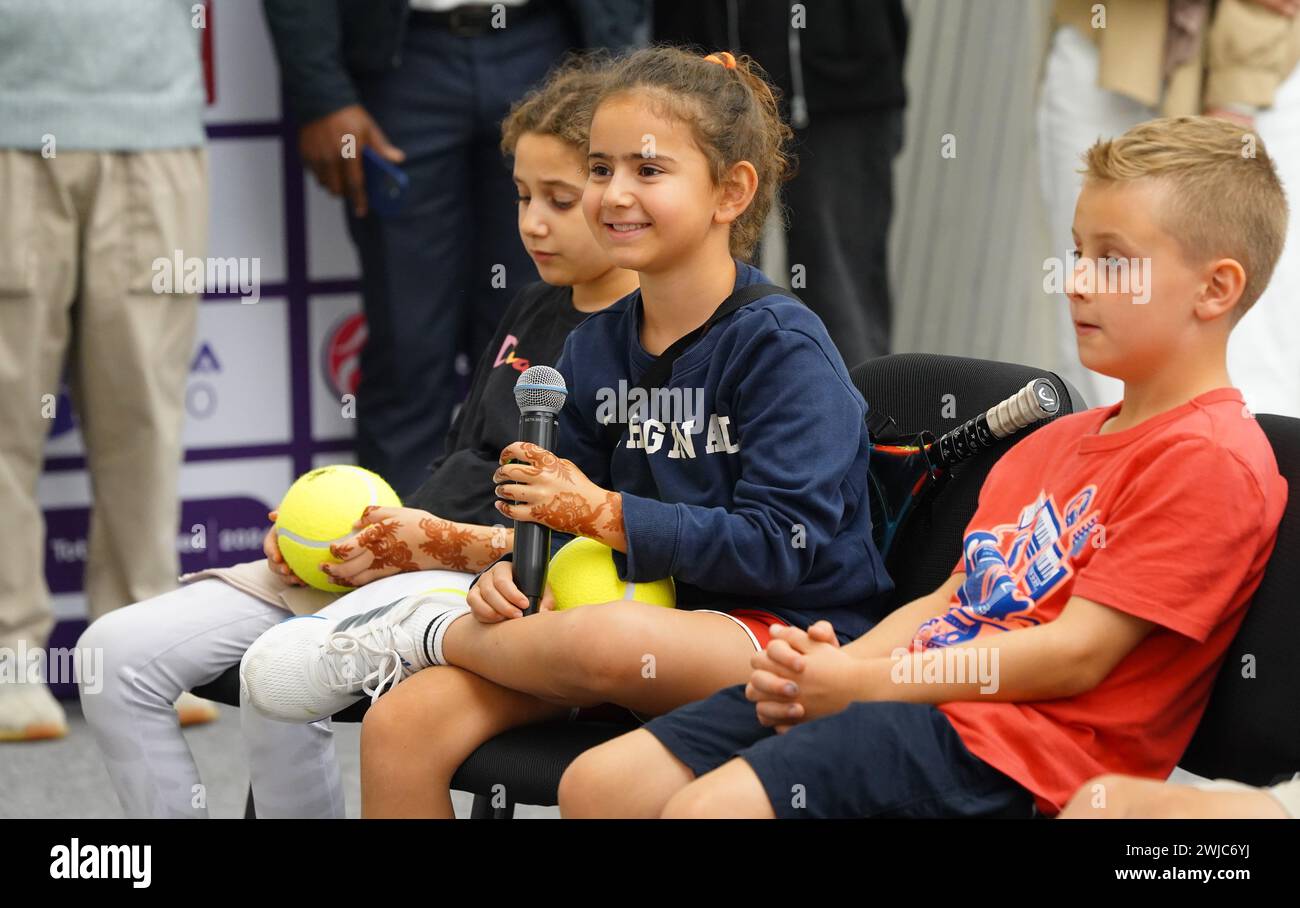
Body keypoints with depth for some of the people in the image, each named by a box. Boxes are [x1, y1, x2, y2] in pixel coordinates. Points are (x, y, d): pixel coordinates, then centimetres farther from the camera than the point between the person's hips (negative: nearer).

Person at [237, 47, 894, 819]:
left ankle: (419, 636, -7)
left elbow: (781, 544, -18)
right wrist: (515, 570, -7)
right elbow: (563, 516, 18)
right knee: (401, 726, -16)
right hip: (645, 612, 7)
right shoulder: (594, 349, 11)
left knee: (604, 640, -39)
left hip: (783, 633, -6)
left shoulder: (782, 347, -10)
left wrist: (605, 514, -16)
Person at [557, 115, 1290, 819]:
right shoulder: (1058, 441, 25)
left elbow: (1078, 654, -14)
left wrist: (867, 680, -12)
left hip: (1007, 747, -9)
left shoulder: (1214, 460, -7)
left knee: (706, 809, -28)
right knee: (599, 785, -3)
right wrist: (831, 667, 1)